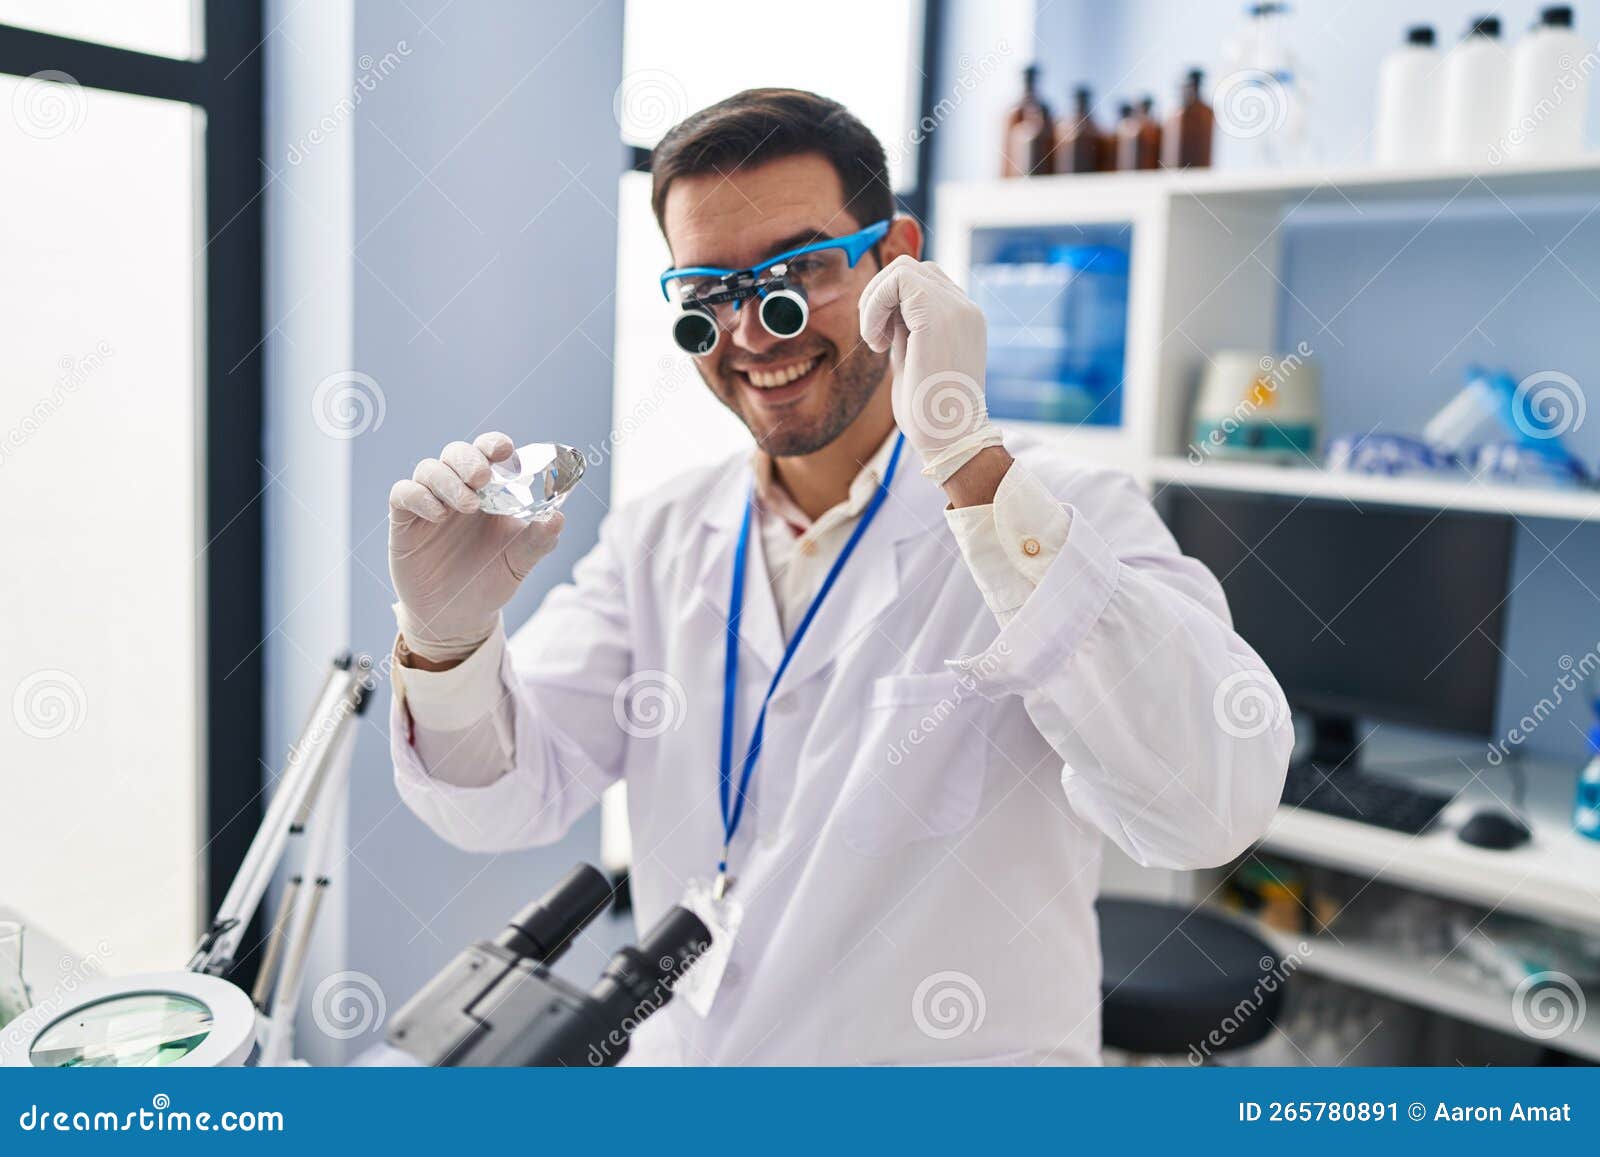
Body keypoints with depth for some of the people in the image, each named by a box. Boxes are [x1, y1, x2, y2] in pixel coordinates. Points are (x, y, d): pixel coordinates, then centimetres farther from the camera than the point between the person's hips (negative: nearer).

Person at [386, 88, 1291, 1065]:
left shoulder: (1065, 513, -12)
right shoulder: (659, 541, 3)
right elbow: (506, 801, 0)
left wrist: (969, 462, -30)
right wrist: (447, 642, -20)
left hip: (955, 1059, -4)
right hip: (678, 1047, 5)